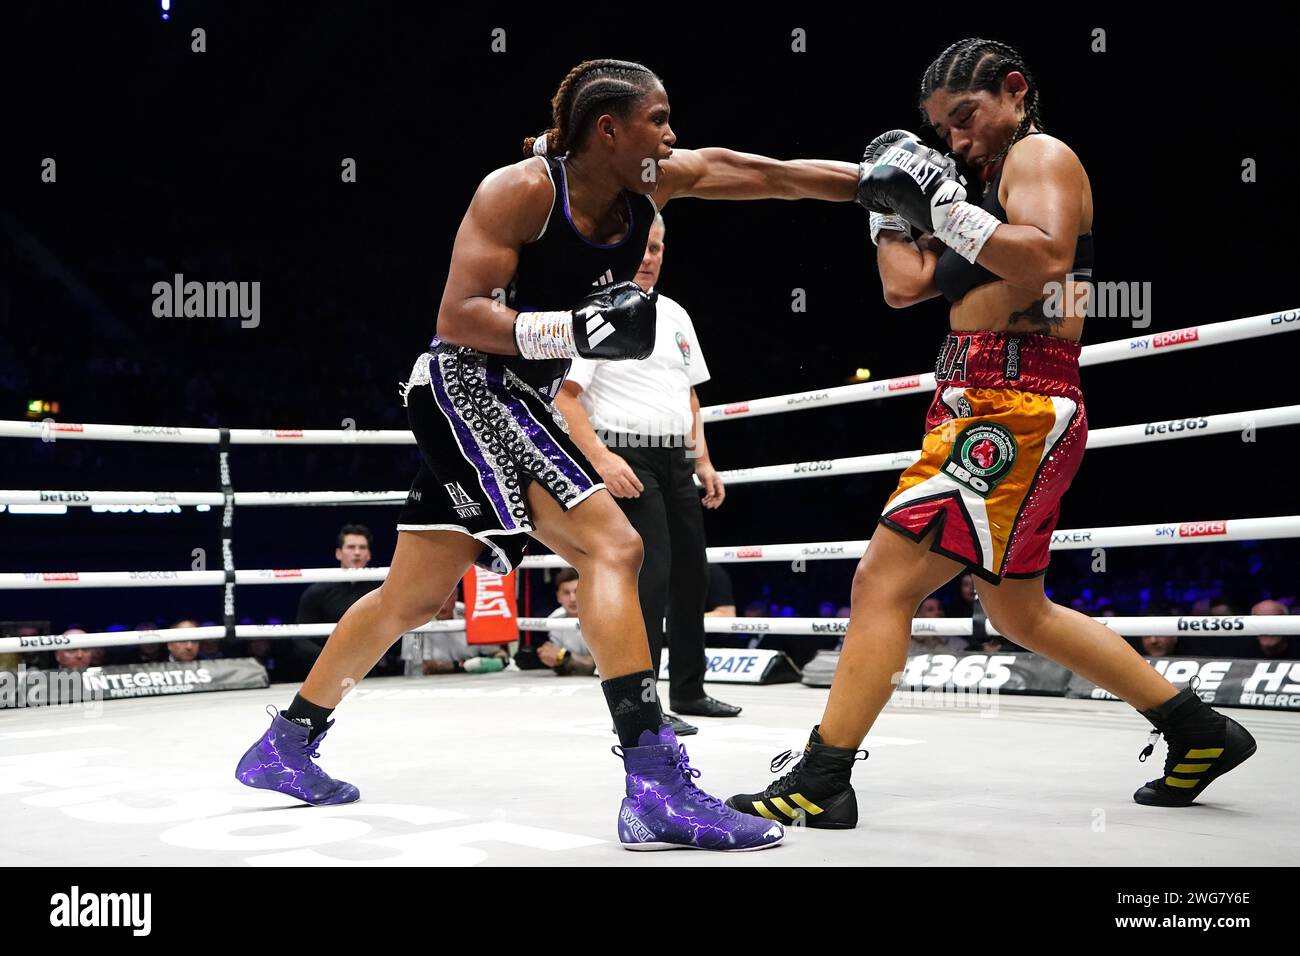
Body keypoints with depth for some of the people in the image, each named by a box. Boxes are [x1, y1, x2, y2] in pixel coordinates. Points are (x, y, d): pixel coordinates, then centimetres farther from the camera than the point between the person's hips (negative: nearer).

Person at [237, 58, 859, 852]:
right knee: (612, 545, -22)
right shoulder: (521, 190, -17)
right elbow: (457, 316, -21)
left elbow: (775, 175, 1)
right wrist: (580, 329, -31)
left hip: (518, 400, 9)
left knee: (414, 596, 16)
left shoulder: (658, 182, 2)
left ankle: (285, 747, 31)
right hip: (465, 384, -9)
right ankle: (657, 789, -25)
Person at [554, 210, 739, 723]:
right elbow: (563, 395, -13)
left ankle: (688, 691, 26)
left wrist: (703, 463, 16)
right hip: (627, 461, -8)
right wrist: (602, 458, -22)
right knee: (649, 574, -15)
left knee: (691, 575, 11)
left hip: (677, 461, 8)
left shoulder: (675, 315, 17)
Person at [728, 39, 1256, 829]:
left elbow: (1045, 260, -23)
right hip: (979, 411, 11)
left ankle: (820, 785, -14)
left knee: (885, 580, -15)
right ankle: (1199, 733, 27)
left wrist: (944, 199, -22)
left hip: (1015, 410, -11)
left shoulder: (1041, 155, -2)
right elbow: (905, 288, 22)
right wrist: (891, 205, 16)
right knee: (1019, 614, 19)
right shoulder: (990, 190, 25)